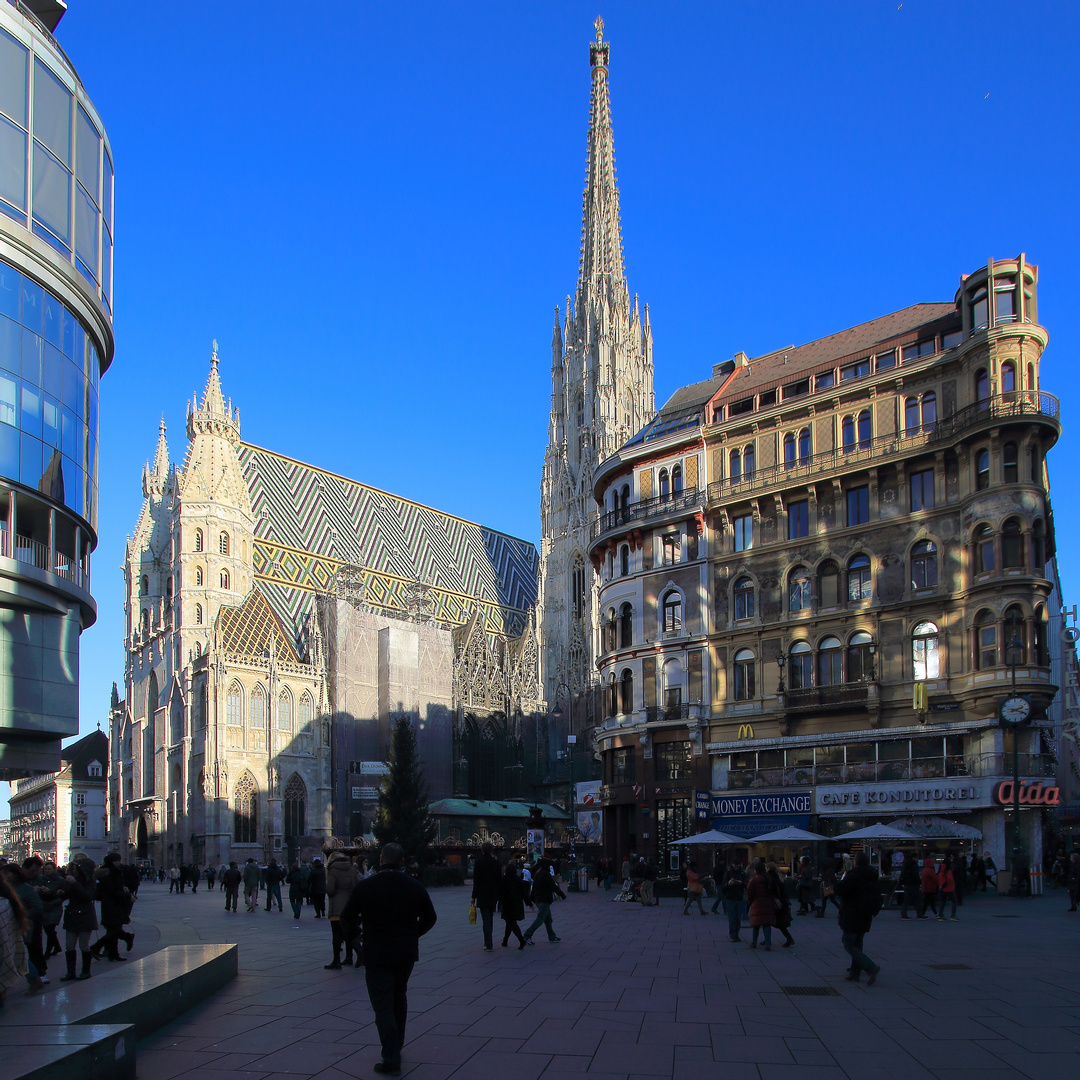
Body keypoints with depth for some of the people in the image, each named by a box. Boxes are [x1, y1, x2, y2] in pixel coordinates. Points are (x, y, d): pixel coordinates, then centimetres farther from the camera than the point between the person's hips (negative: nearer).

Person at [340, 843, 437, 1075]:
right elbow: (429, 917, 7)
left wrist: (354, 933, 19)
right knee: (399, 998, 23)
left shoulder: (364, 887, -11)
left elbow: (347, 916, -3)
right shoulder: (415, 886, -2)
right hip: (406, 953, 4)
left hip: (376, 954, -4)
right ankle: (396, 1046, 34)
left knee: (383, 1005, 0)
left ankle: (392, 1060, -3)